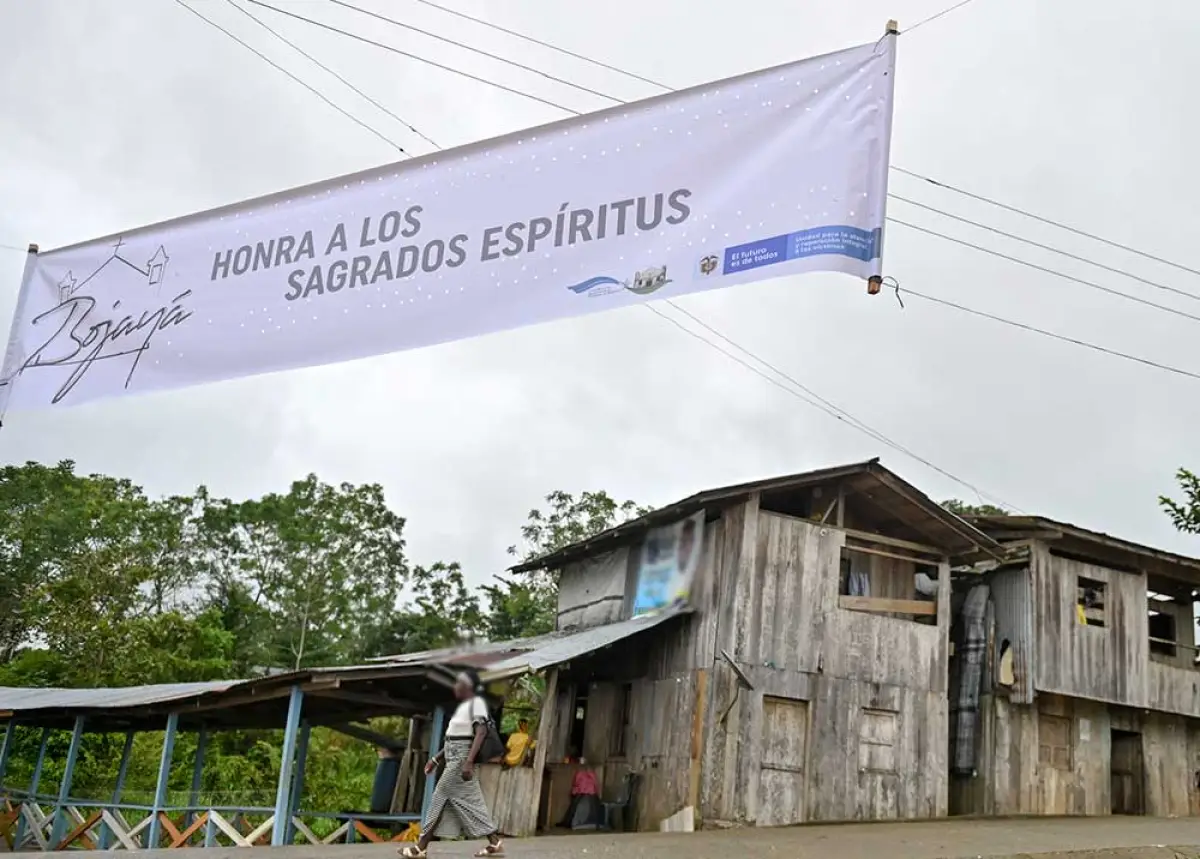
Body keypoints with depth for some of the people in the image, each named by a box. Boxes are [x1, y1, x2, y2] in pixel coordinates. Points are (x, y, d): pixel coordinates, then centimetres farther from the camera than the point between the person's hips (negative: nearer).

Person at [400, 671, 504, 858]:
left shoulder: (476, 702, -10)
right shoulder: (463, 706, 19)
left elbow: (481, 733, -21)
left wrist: (469, 761, -29)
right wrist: (436, 759, 20)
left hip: (461, 757, -10)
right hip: (453, 757, 10)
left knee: (441, 798, -7)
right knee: (469, 800, 6)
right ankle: (495, 843, 6)